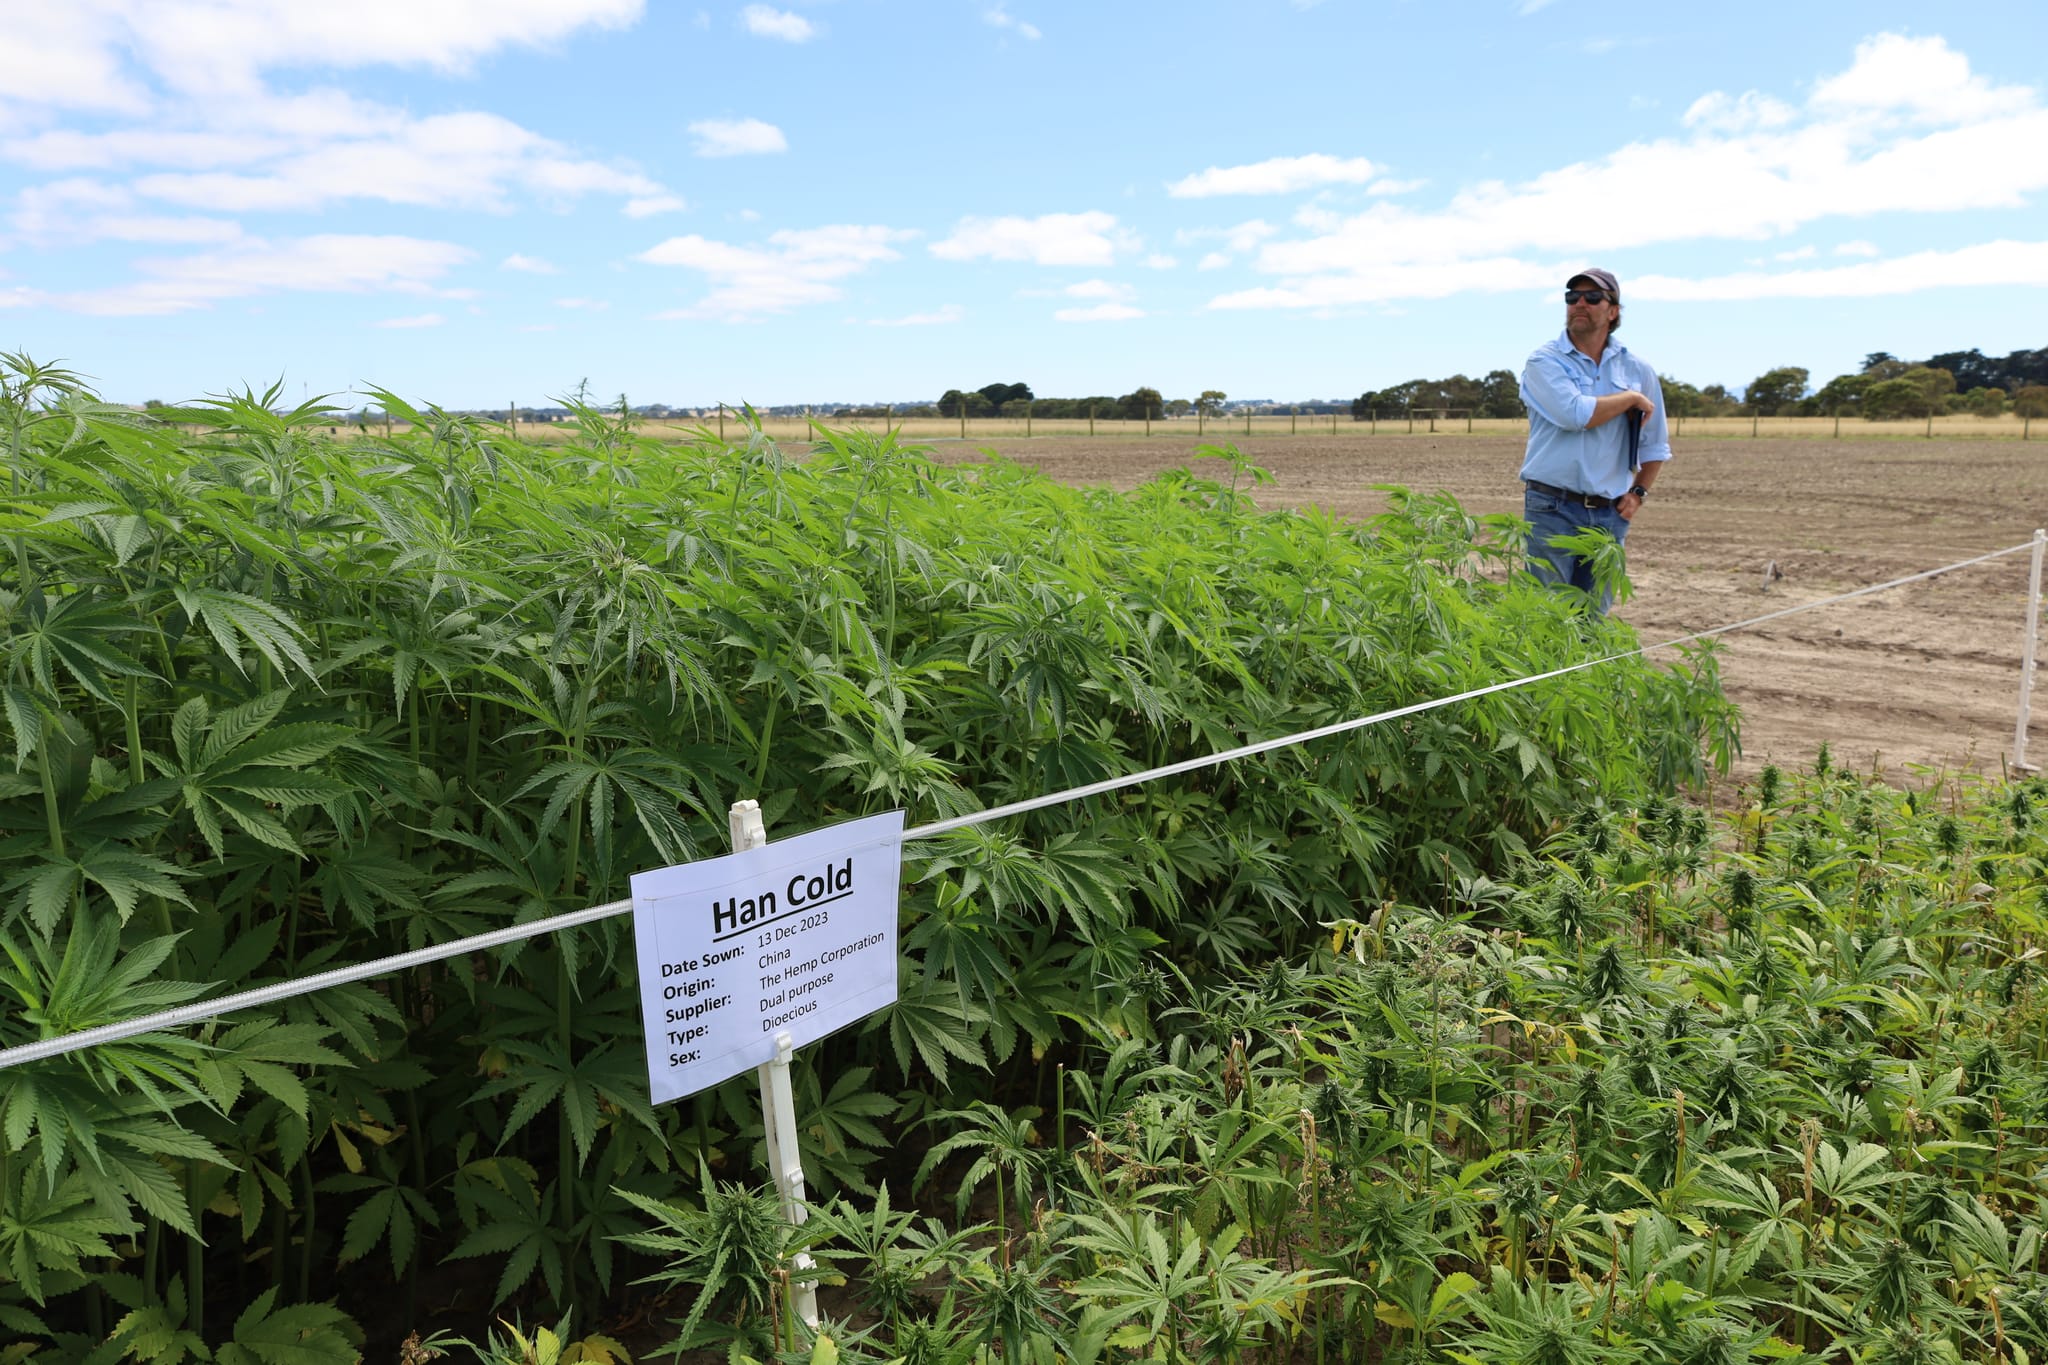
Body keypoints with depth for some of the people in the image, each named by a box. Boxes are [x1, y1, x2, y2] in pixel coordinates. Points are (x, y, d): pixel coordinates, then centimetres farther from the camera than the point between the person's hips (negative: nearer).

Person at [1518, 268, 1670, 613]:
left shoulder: (1637, 369, 12)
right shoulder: (1545, 361, -1)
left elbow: (1655, 445, 21)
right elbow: (1576, 414, -19)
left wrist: (1639, 492, 9)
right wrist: (1632, 399, -5)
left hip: (1609, 515, 4)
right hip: (1553, 509, -4)